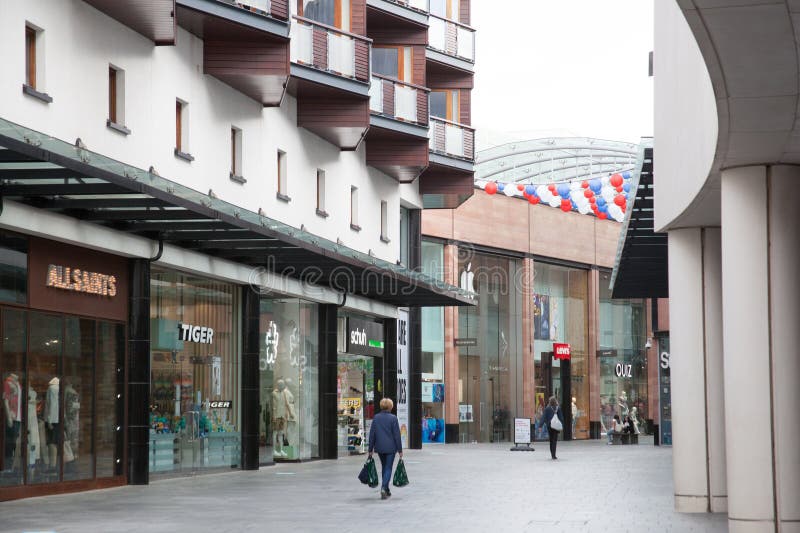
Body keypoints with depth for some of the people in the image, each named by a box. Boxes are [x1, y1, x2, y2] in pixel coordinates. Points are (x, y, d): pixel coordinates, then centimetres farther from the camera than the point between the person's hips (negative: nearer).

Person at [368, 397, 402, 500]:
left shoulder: (376, 418, 1)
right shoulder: (393, 418, -9)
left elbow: (372, 434, 3)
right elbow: (397, 435, -8)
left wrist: (370, 449, 9)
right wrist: (400, 450, -2)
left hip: (379, 447, 4)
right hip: (390, 447, -4)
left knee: (384, 467, 18)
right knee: (388, 468, 0)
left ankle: (386, 490, 23)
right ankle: (384, 487, -20)